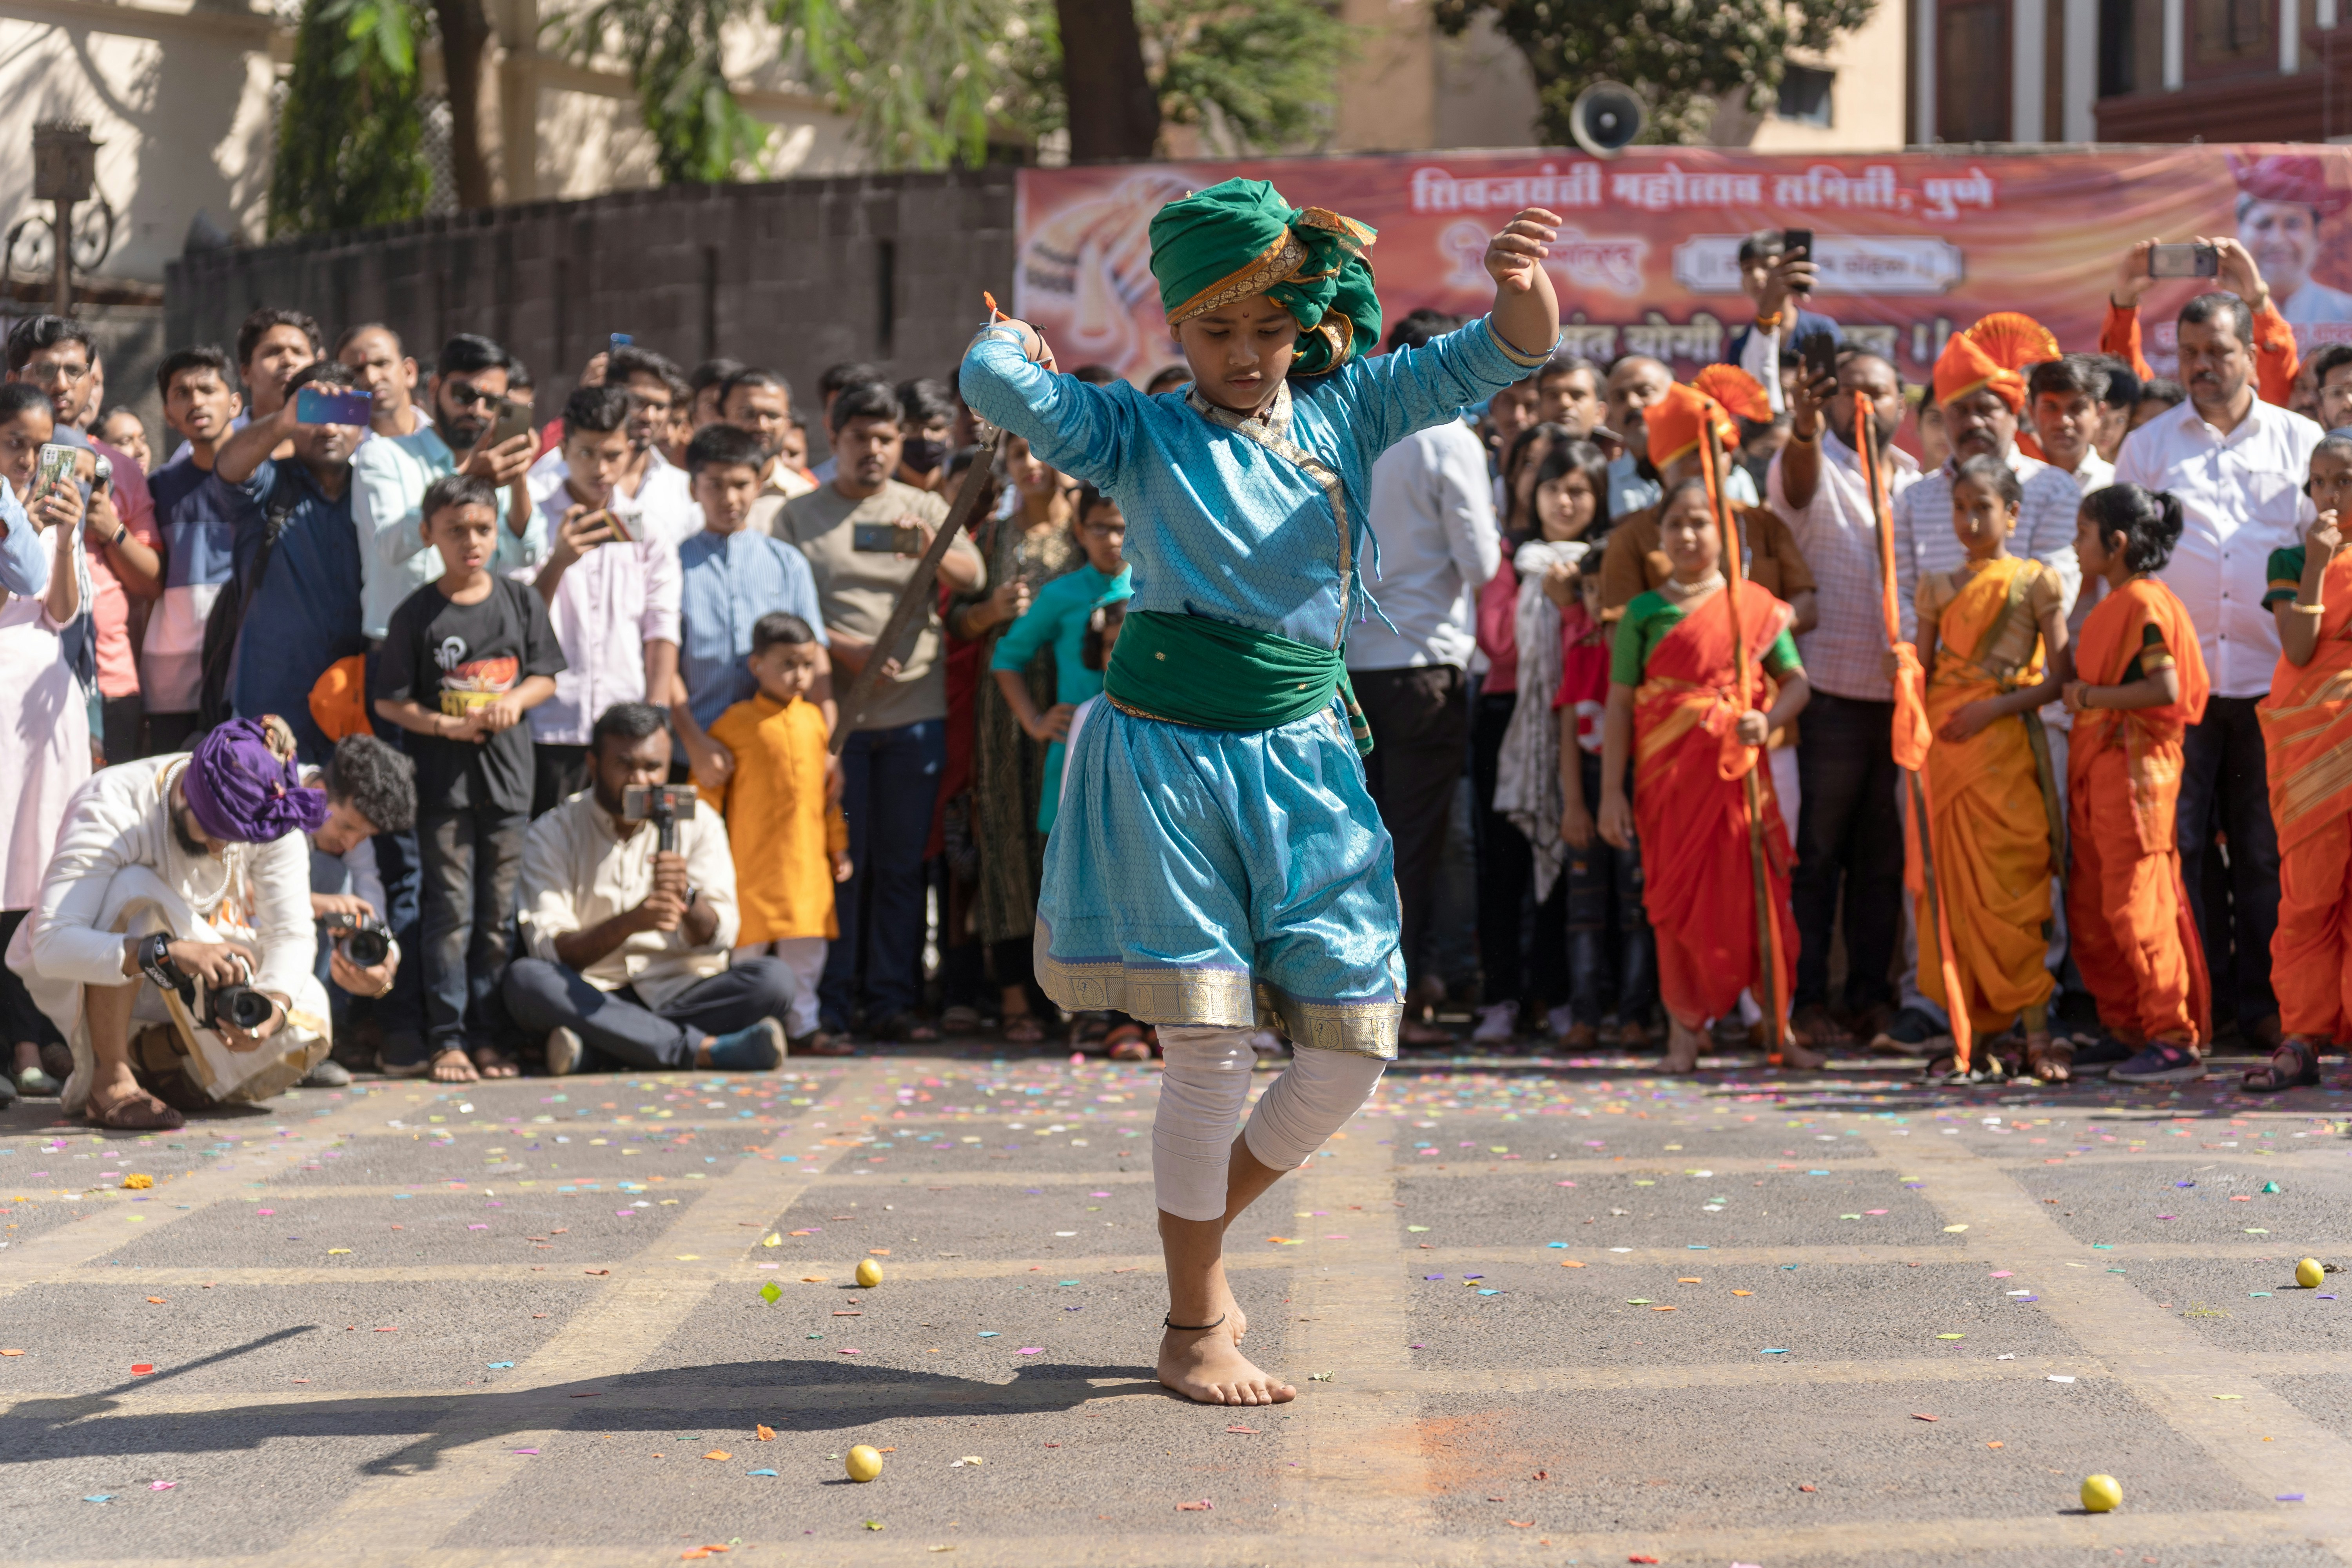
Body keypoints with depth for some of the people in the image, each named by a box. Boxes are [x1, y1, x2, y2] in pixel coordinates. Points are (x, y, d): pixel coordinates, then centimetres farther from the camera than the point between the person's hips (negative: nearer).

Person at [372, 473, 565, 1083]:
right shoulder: (416, 614, -2)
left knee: (498, 915, 7)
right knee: (450, 912, -3)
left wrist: (516, 699, -9)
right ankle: (447, 1038, 1)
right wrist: (445, 725, -15)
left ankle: (485, 1035, 14)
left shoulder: (520, 600, 6)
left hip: (507, 778, 3)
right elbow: (389, 701, -1)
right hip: (442, 779, -3)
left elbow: (546, 677, 11)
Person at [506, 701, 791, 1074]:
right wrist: (629, 922, -29)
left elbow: (718, 937, -4)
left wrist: (687, 898, -27)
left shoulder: (698, 824, 6)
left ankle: (594, 1051, -30)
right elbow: (549, 950, -12)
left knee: (773, 978, -24)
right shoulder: (552, 834, 1)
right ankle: (704, 1050, -35)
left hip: (679, 994, 2)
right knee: (523, 978, -32)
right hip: (590, 1002, -1)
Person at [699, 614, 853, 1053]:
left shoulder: (814, 719, 11)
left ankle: (803, 1027, 17)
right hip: (752, 861, -5)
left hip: (807, 861, 5)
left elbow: (828, 789, 19)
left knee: (806, 949, 8)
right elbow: (707, 790, -4)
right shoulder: (736, 723, -5)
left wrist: (838, 847, 19)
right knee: (750, 944, -3)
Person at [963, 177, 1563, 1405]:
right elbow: (1001, 388, -12)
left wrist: (1522, 284, -21)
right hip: (1165, 752, -4)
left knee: (1350, 1053, 2)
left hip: (1303, 761, 4)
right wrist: (1009, 342, 9)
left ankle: (1200, 1229, 26)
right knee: (1208, 1050, -4)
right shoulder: (1142, 436, 2)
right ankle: (1195, 1327, 11)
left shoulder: (1346, 416, 9)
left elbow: (1508, 356, 0)